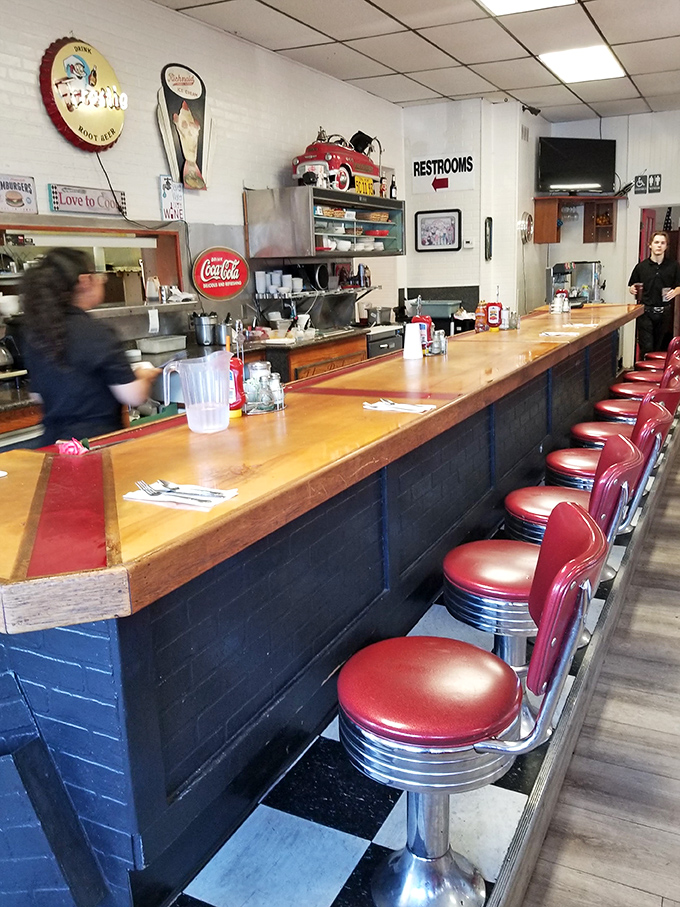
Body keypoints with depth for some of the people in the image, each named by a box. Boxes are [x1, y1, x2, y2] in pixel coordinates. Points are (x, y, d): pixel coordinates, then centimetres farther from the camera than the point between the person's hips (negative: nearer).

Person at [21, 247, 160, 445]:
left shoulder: (33, 334, 5)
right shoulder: (95, 332, -16)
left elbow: (38, 395, 16)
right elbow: (133, 396, -16)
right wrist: (144, 377, 5)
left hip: (53, 443, 7)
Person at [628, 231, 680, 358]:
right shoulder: (641, 266, 4)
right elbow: (631, 287, 11)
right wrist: (632, 289, -12)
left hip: (664, 312, 1)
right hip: (646, 311, -1)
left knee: (660, 347, 6)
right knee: (646, 347, -7)